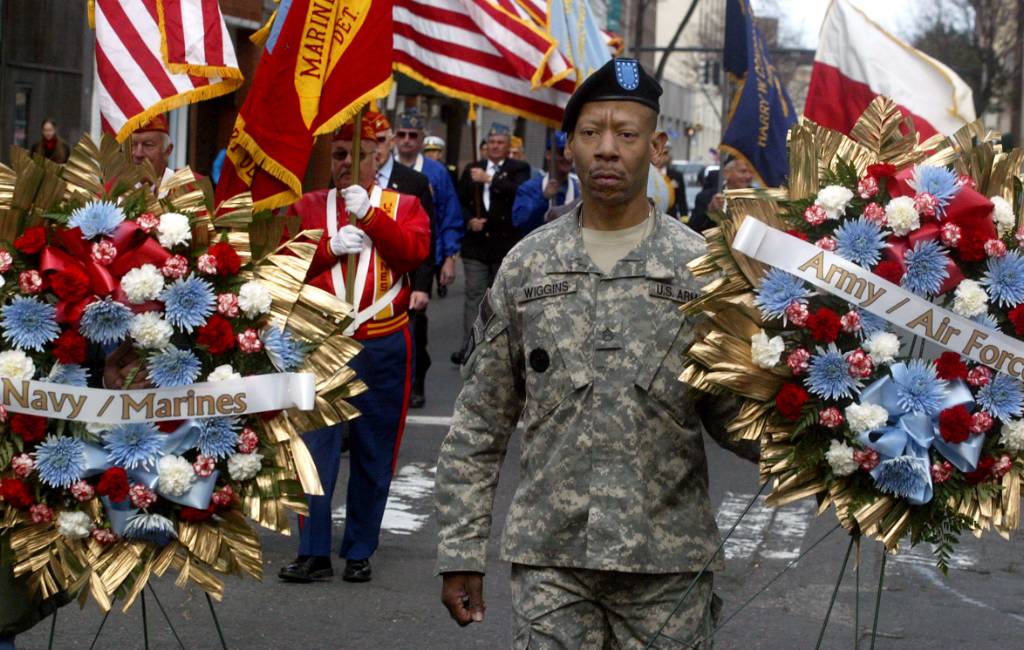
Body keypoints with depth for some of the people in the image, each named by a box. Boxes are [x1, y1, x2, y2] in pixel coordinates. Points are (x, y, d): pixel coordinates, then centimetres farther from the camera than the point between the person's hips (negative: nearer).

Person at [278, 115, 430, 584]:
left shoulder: (404, 207, 7)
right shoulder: (307, 206, 9)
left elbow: (415, 252, -11)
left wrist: (369, 213, -17)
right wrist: (330, 247, -16)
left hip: (382, 350, 0)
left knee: (373, 457, 7)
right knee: (315, 449, -4)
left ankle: (360, 553, 17)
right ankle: (313, 553, 0)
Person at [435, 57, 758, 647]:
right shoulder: (526, 267, 5)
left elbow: (729, 412, 3)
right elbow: (479, 425, 8)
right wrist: (462, 550, 4)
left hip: (667, 561, 0)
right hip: (549, 559, 1)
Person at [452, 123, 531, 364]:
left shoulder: (518, 169, 2)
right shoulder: (472, 169, 12)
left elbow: (520, 191, -18)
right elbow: (461, 201, 12)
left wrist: (489, 179, -17)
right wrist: (469, 220, -6)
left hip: (505, 243, -2)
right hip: (476, 243, 2)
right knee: (474, 296, -1)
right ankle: (468, 347, -1)